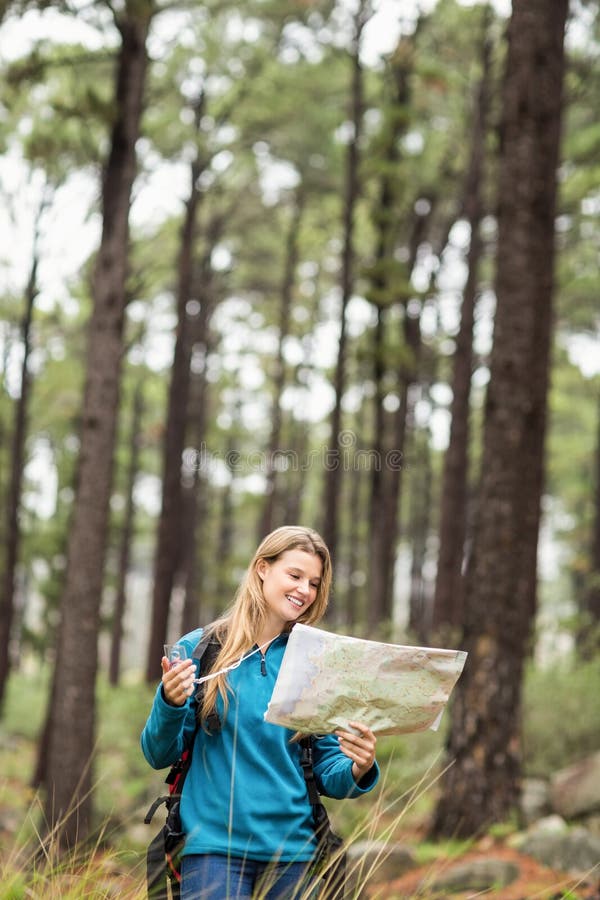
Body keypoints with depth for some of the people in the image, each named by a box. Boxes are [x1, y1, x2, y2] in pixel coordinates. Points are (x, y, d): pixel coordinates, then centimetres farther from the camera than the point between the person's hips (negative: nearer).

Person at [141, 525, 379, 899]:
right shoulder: (199, 649, 0)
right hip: (214, 846, -2)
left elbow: (328, 772, 7)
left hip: (292, 851, 2)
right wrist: (170, 703, -18)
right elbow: (160, 755, 2)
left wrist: (358, 769, -15)